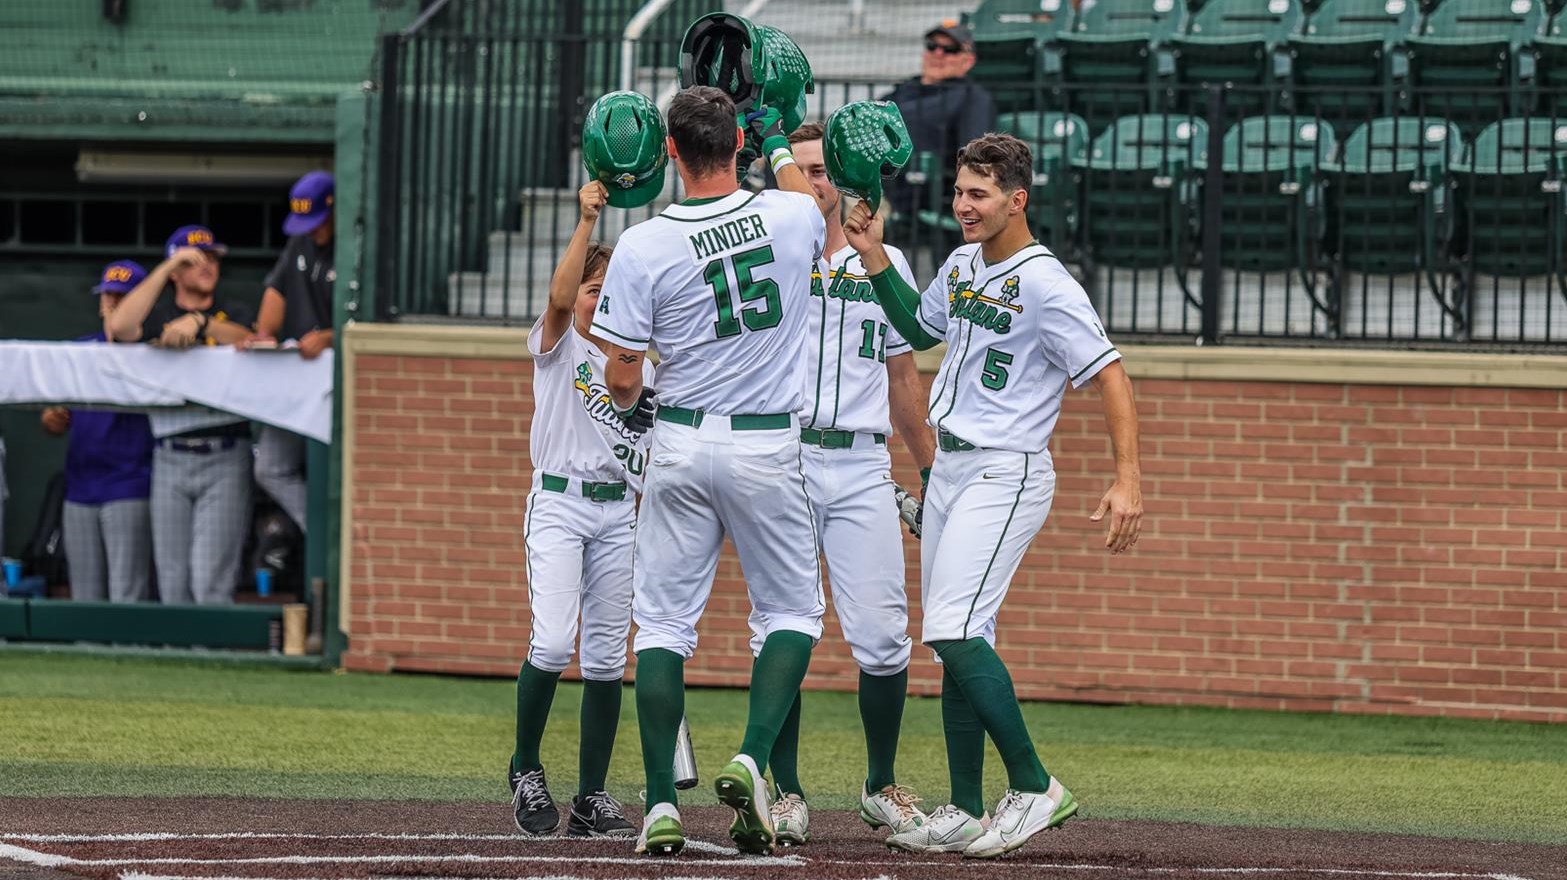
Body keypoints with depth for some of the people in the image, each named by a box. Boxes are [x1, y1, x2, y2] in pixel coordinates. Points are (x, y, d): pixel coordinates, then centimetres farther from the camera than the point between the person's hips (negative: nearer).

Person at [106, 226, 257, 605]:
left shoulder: (234, 314, 15)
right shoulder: (157, 316, 13)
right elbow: (119, 327, -8)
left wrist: (200, 322, -20)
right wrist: (167, 267, -4)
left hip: (225, 459, -2)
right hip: (170, 457, 2)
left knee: (211, 583, -12)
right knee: (173, 584, 3)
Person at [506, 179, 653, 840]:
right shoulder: (557, 346, 1)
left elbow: (650, 452, 15)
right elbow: (559, 299, -21)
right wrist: (587, 221, -27)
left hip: (619, 512, 4)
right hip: (559, 504, -4)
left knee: (606, 657, 3)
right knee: (552, 643, -19)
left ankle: (592, 796, 8)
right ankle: (525, 769, 0)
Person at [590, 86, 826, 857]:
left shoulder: (642, 247, -11)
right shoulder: (791, 218, -7)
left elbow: (621, 376, -6)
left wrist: (628, 400, 17)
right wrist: (779, 145, 36)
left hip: (679, 444, 0)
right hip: (768, 444, 0)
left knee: (663, 621, 7)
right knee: (793, 611, 14)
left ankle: (661, 805, 0)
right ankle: (751, 761, -7)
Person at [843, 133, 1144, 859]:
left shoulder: (1044, 283, -16)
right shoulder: (961, 265, 10)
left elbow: (1109, 375, -19)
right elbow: (921, 329, 30)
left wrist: (1129, 479, -28)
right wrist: (875, 261, 17)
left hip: (1005, 473, -9)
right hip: (949, 470, 9)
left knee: (954, 629, -20)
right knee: (955, 643, 9)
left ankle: (1035, 790, -12)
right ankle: (967, 814, 14)